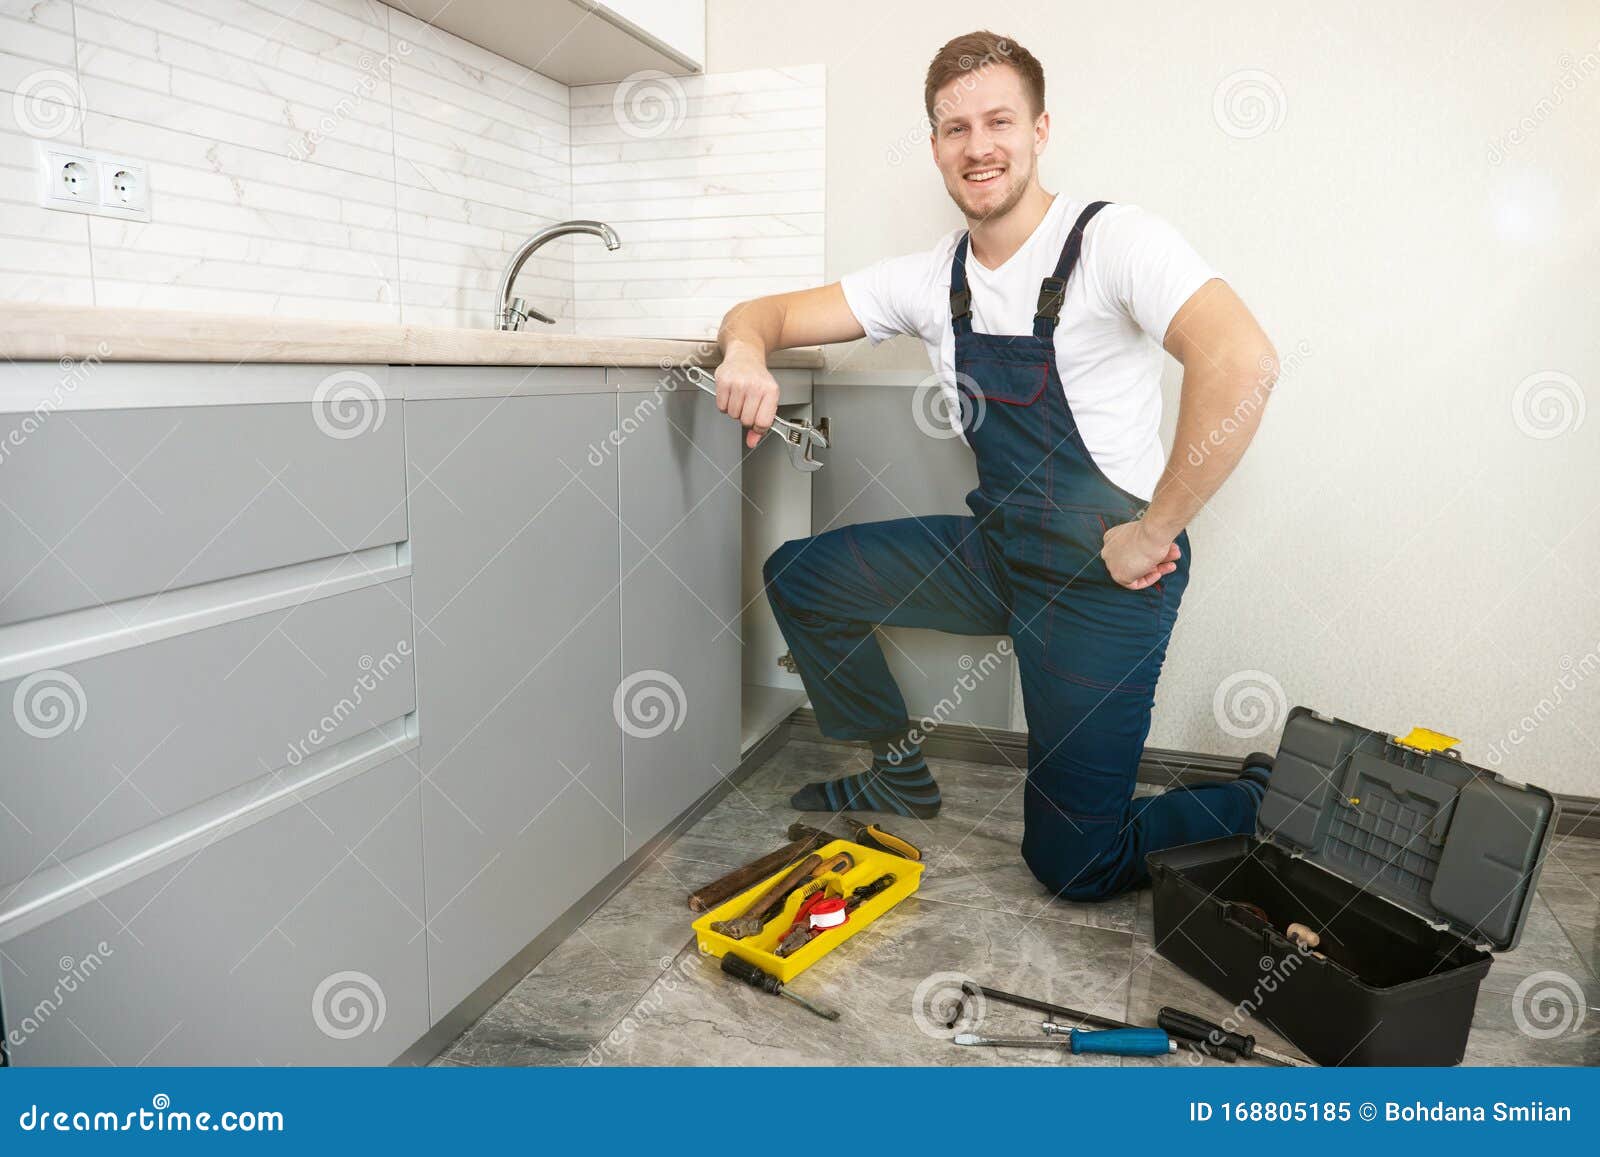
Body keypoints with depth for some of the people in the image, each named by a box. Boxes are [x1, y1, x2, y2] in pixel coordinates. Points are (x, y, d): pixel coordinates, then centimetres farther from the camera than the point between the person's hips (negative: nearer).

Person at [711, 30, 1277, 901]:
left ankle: (1273, 801, 21)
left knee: (1075, 864, -3)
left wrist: (1152, 532, -26)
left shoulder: (1113, 241, -16)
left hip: (1105, 576, -6)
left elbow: (1242, 362, -32)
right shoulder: (932, 279, 4)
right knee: (799, 576, 9)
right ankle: (900, 772, 24)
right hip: (998, 553, 7)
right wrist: (747, 349, -17)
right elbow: (774, 313, 7)